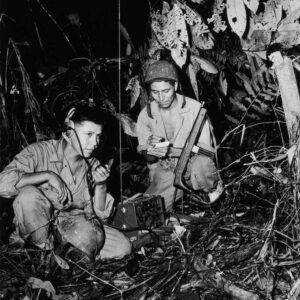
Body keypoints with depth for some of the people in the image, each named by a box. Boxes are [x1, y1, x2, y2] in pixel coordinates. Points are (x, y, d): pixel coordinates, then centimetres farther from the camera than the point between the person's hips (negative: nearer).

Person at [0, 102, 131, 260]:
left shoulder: (93, 167, 2)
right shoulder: (40, 152, -14)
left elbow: (100, 214, 1)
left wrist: (100, 184, -15)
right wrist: (48, 175, -28)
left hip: (75, 226, 3)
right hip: (38, 227, -3)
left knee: (123, 247, -16)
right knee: (28, 194, -34)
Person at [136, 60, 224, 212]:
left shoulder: (194, 108, -14)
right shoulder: (145, 115, -4)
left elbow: (206, 149, -16)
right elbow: (149, 158, 3)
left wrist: (171, 151, -31)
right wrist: (150, 150, -24)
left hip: (191, 164, -2)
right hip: (165, 171, 3)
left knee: (202, 163, -38)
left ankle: (214, 187, -2)